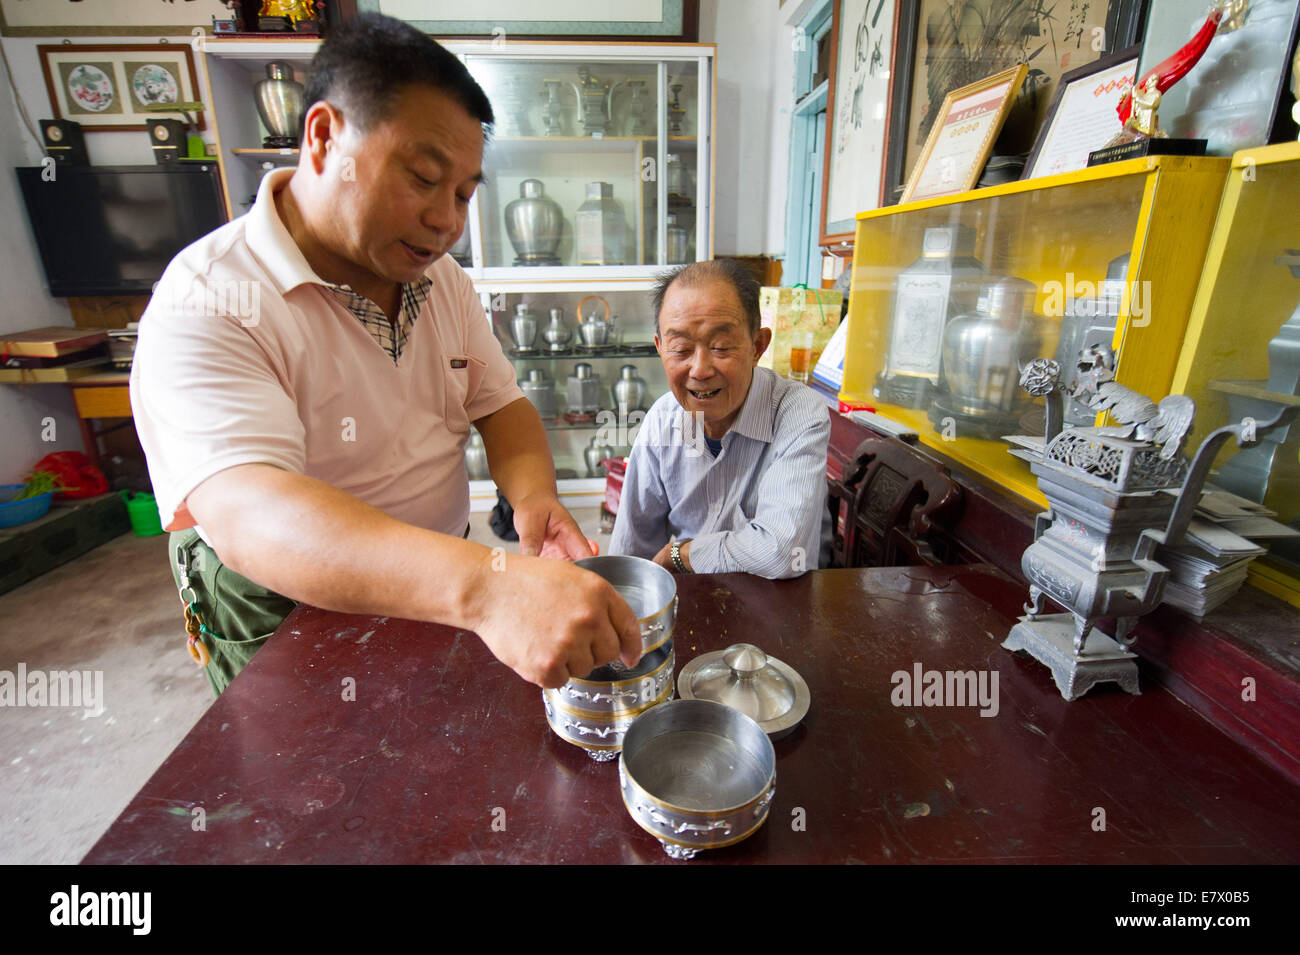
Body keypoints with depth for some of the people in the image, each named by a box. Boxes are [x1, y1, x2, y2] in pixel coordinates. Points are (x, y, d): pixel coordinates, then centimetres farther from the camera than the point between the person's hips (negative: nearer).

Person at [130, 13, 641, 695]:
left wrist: (531, 494, -19)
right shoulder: (205, 306, -21)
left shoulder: (440, 276, 2)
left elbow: (500, 404, 4)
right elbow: (248, 517, -35)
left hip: (444, 599, 5)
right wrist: (486, 584, -51)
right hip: (287, 627, -4)